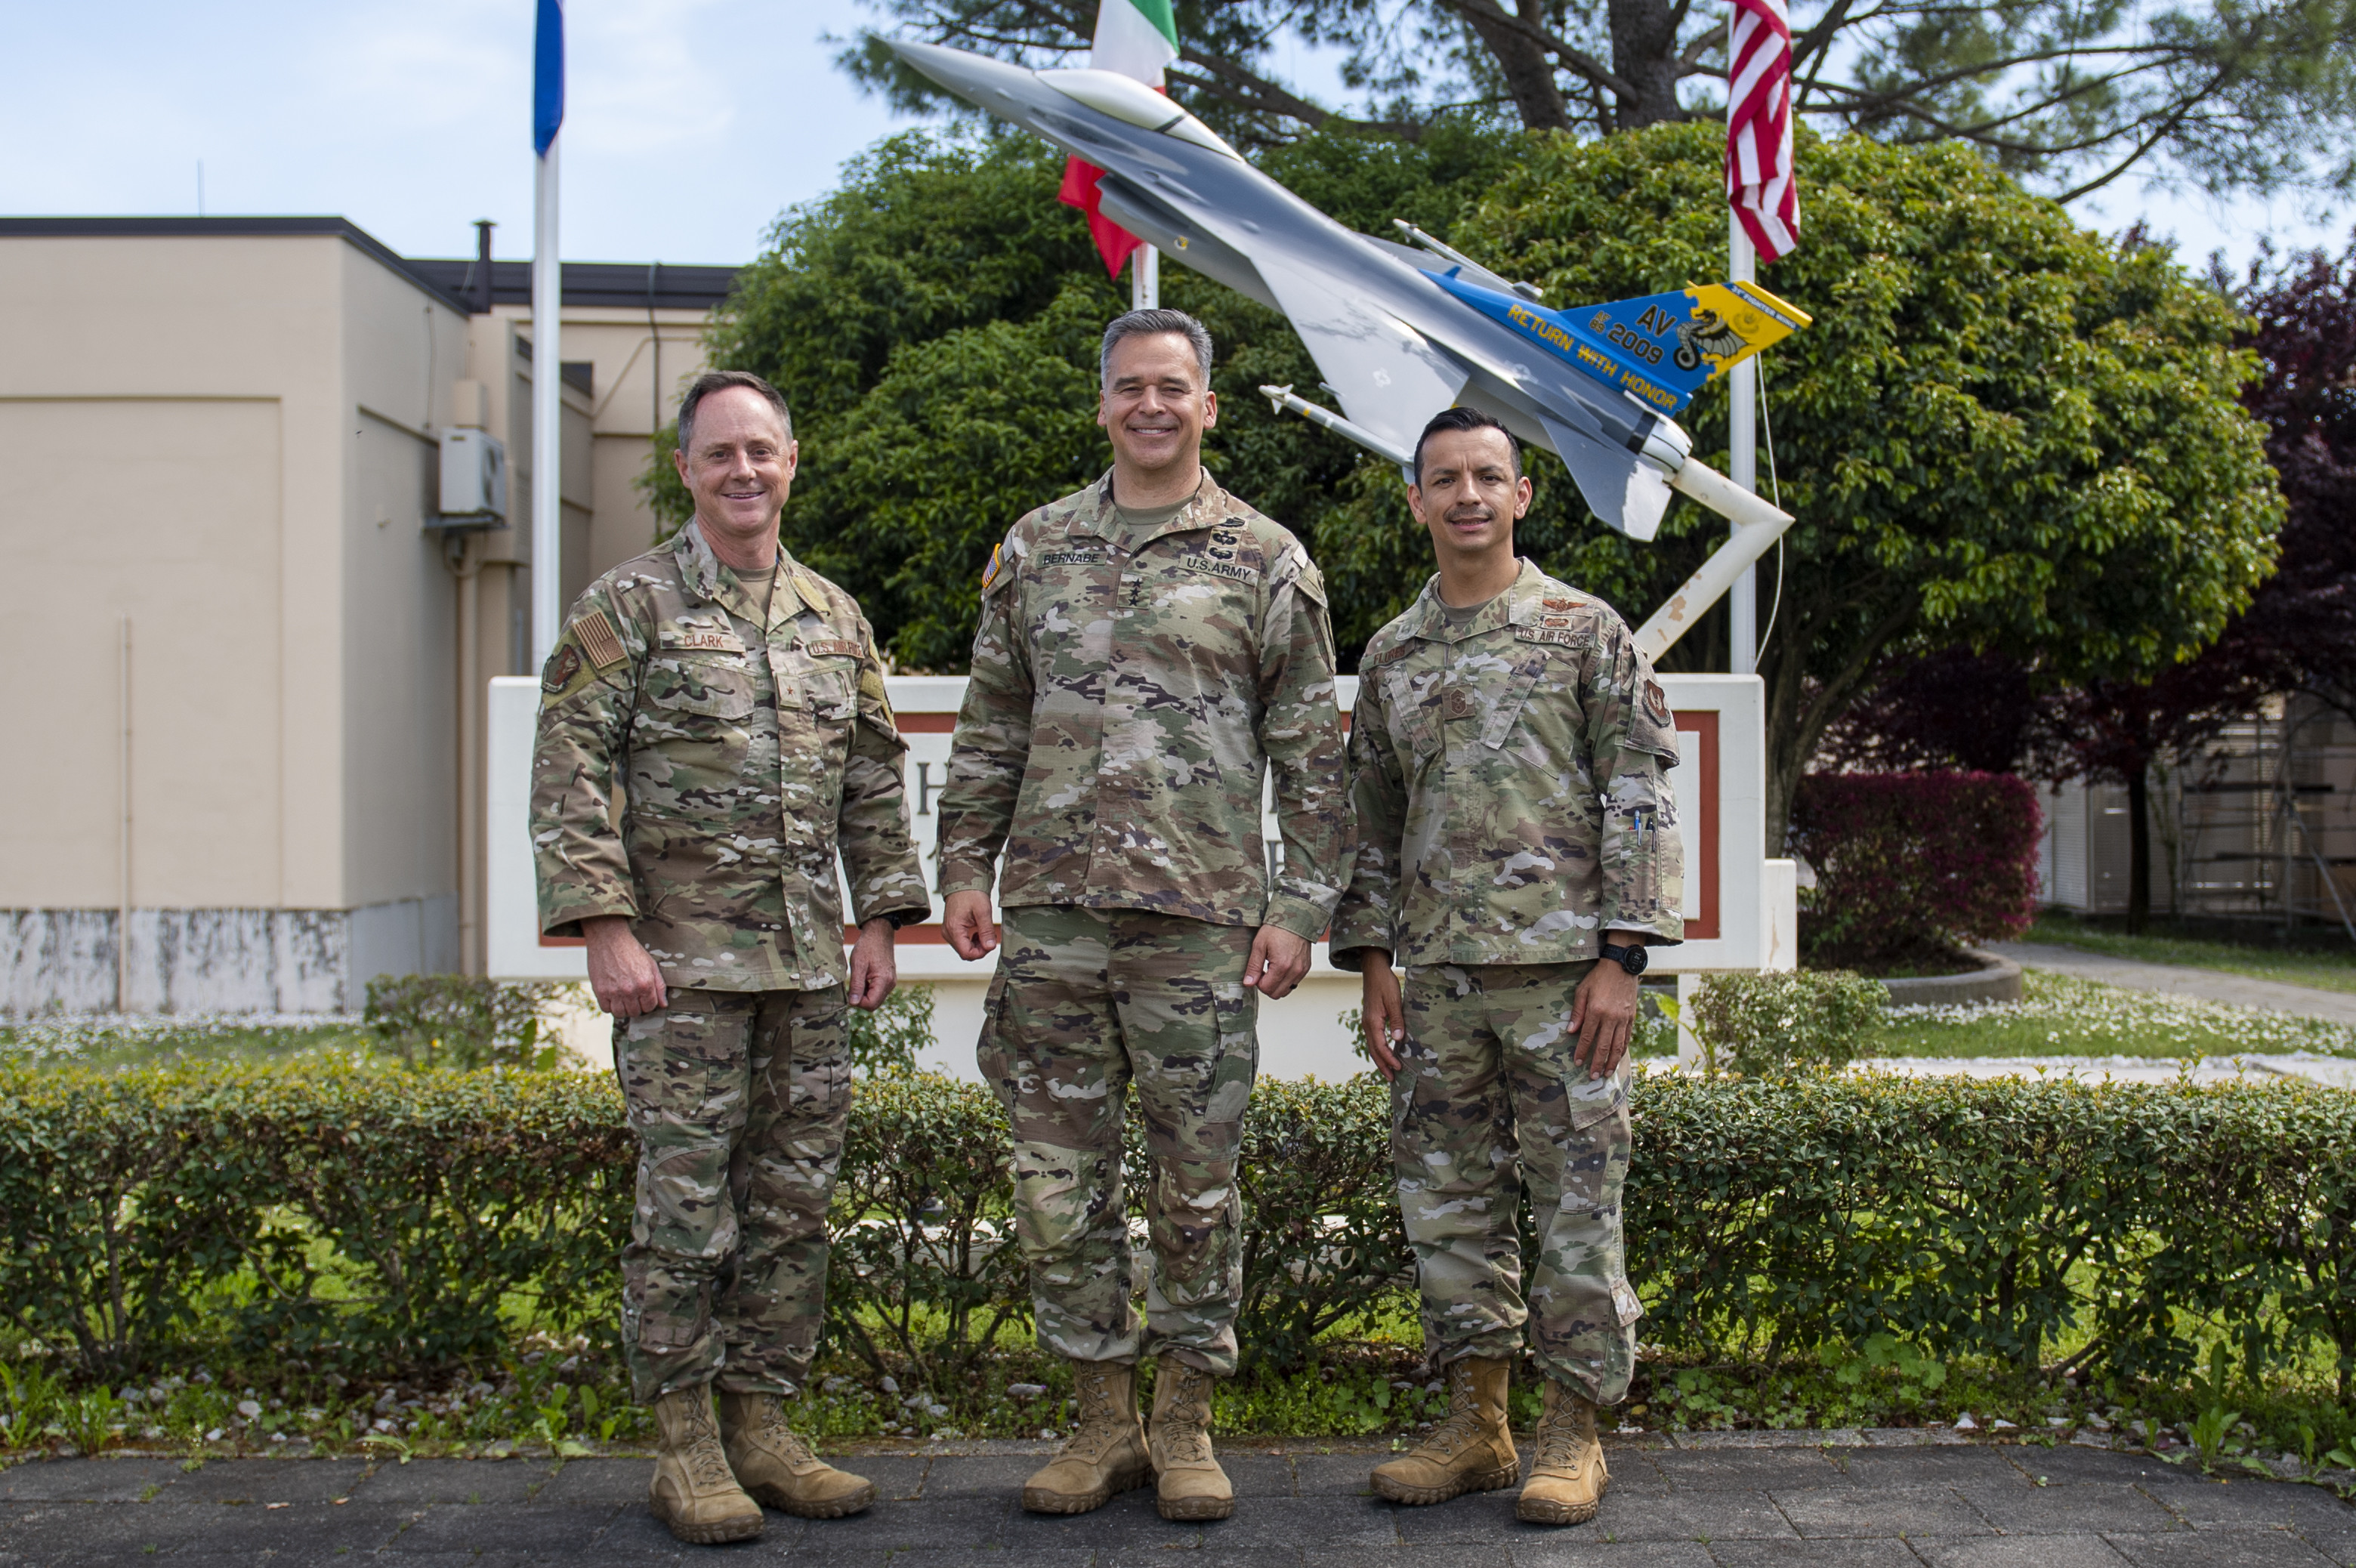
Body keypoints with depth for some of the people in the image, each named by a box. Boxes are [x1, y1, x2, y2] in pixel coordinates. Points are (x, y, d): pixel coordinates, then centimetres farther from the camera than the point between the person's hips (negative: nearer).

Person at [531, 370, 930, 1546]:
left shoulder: (835, 617, 14)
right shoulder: (628, 606, -2)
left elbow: (874, 783, 17)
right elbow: (570, 776, -7)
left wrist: (881, 921, 9)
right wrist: (605, 930, -15)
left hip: (809, 965, 5)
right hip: (681, 963, -5)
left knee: (794, 1204, 9)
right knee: (686, 1205, 0)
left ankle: (763, 1427, 21)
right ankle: (683, 1448, 12)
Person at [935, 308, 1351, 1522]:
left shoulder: (1265, 561, 4)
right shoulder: (1035, 549, 13)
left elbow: (1310, 752, 3)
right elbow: (990, 725, 15)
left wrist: (1301, 906, -4)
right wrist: (964, 863, 7)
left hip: (1200, 915, -2)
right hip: (1051, 907, 3)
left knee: (1198, 1180, 4)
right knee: (1059, 1175, 5)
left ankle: (1186, 1424, 18)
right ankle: (1103, 1422, 19)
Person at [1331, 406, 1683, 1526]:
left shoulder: (1585, 631, 2)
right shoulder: (1391, 655, 14)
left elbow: (1640, 800, -3)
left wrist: (1620, 956, -11)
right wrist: (1374, 960, 9)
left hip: (1561, 964, -4)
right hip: (1438, 973, 4)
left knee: (1576, 1199, 0)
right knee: (1447, 1200, 7)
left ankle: (1573, 1432, 11)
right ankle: (1475, 1424, 19)